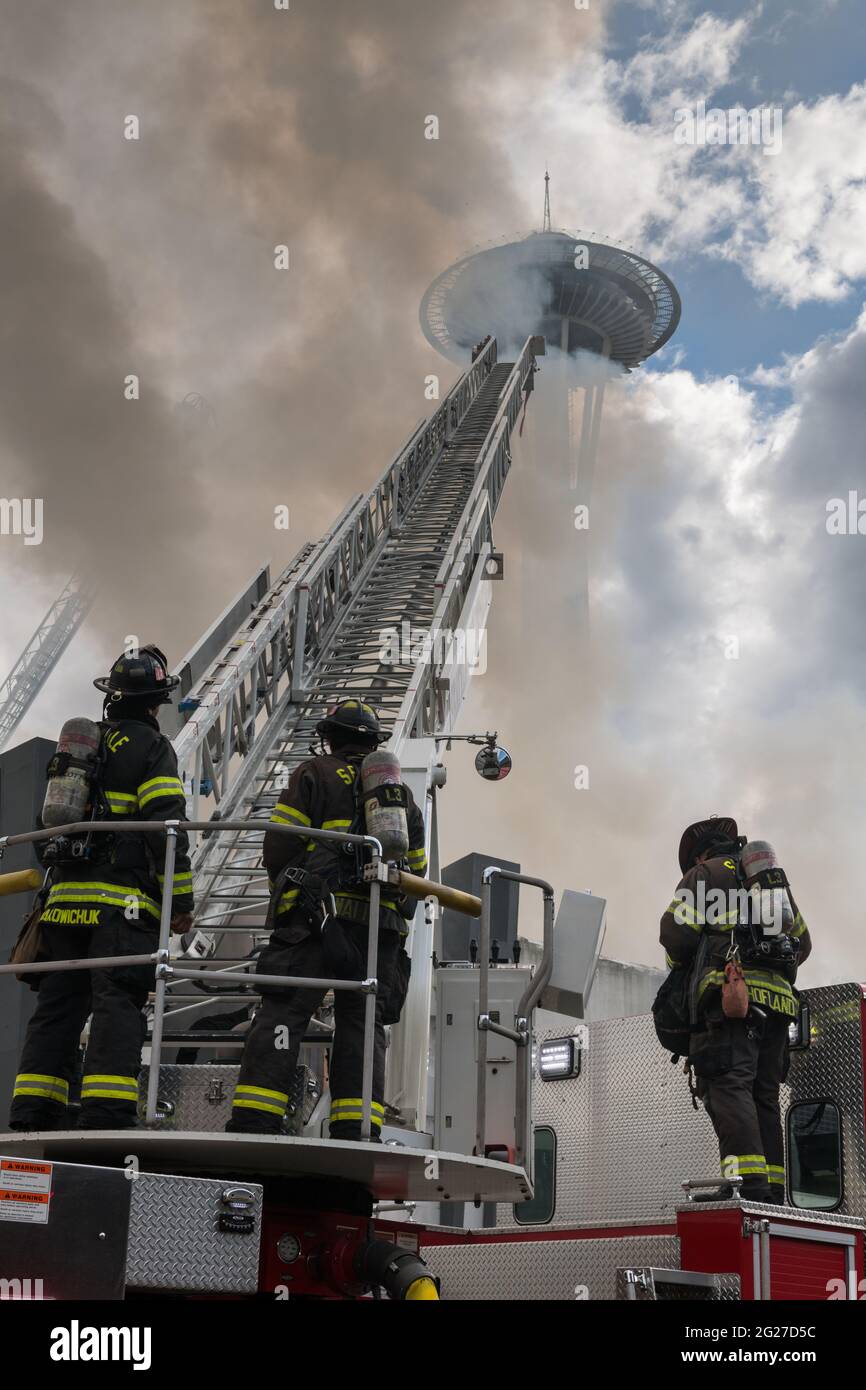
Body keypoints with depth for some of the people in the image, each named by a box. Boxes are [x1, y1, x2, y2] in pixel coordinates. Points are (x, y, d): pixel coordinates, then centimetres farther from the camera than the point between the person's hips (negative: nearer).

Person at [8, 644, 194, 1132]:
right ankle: (107, 1114, -19)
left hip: (66, 899, 6)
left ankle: (32, 1113, 4)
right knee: (118, 1003, -10)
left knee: (57, 1005, 8)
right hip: (124, 900, -6)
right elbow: (167, 826, -10)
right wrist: (182, 899, -7)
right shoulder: (151, 746, -1)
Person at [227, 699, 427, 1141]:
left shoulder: (314, 775, 8)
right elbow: (416, 869, 21)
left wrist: (287, 889, 18)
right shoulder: (399, 791, 23)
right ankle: (356, 1131, -2)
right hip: (383, 927, 4)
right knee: (362, 1023, 6)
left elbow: (277, 849, 1)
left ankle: (254, 1122, -16)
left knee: (282, 1012, -7)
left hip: (316, 918, -4)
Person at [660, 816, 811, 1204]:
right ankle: (773, 1191, 2)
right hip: (779, 997, 7)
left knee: (729, 1085, -15)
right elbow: (802, 941, 31)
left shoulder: (703, 874, 8)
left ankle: (749, 1181, -29)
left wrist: (680, 965, 18)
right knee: (765, 1096, 8)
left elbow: (676, 931, -2)